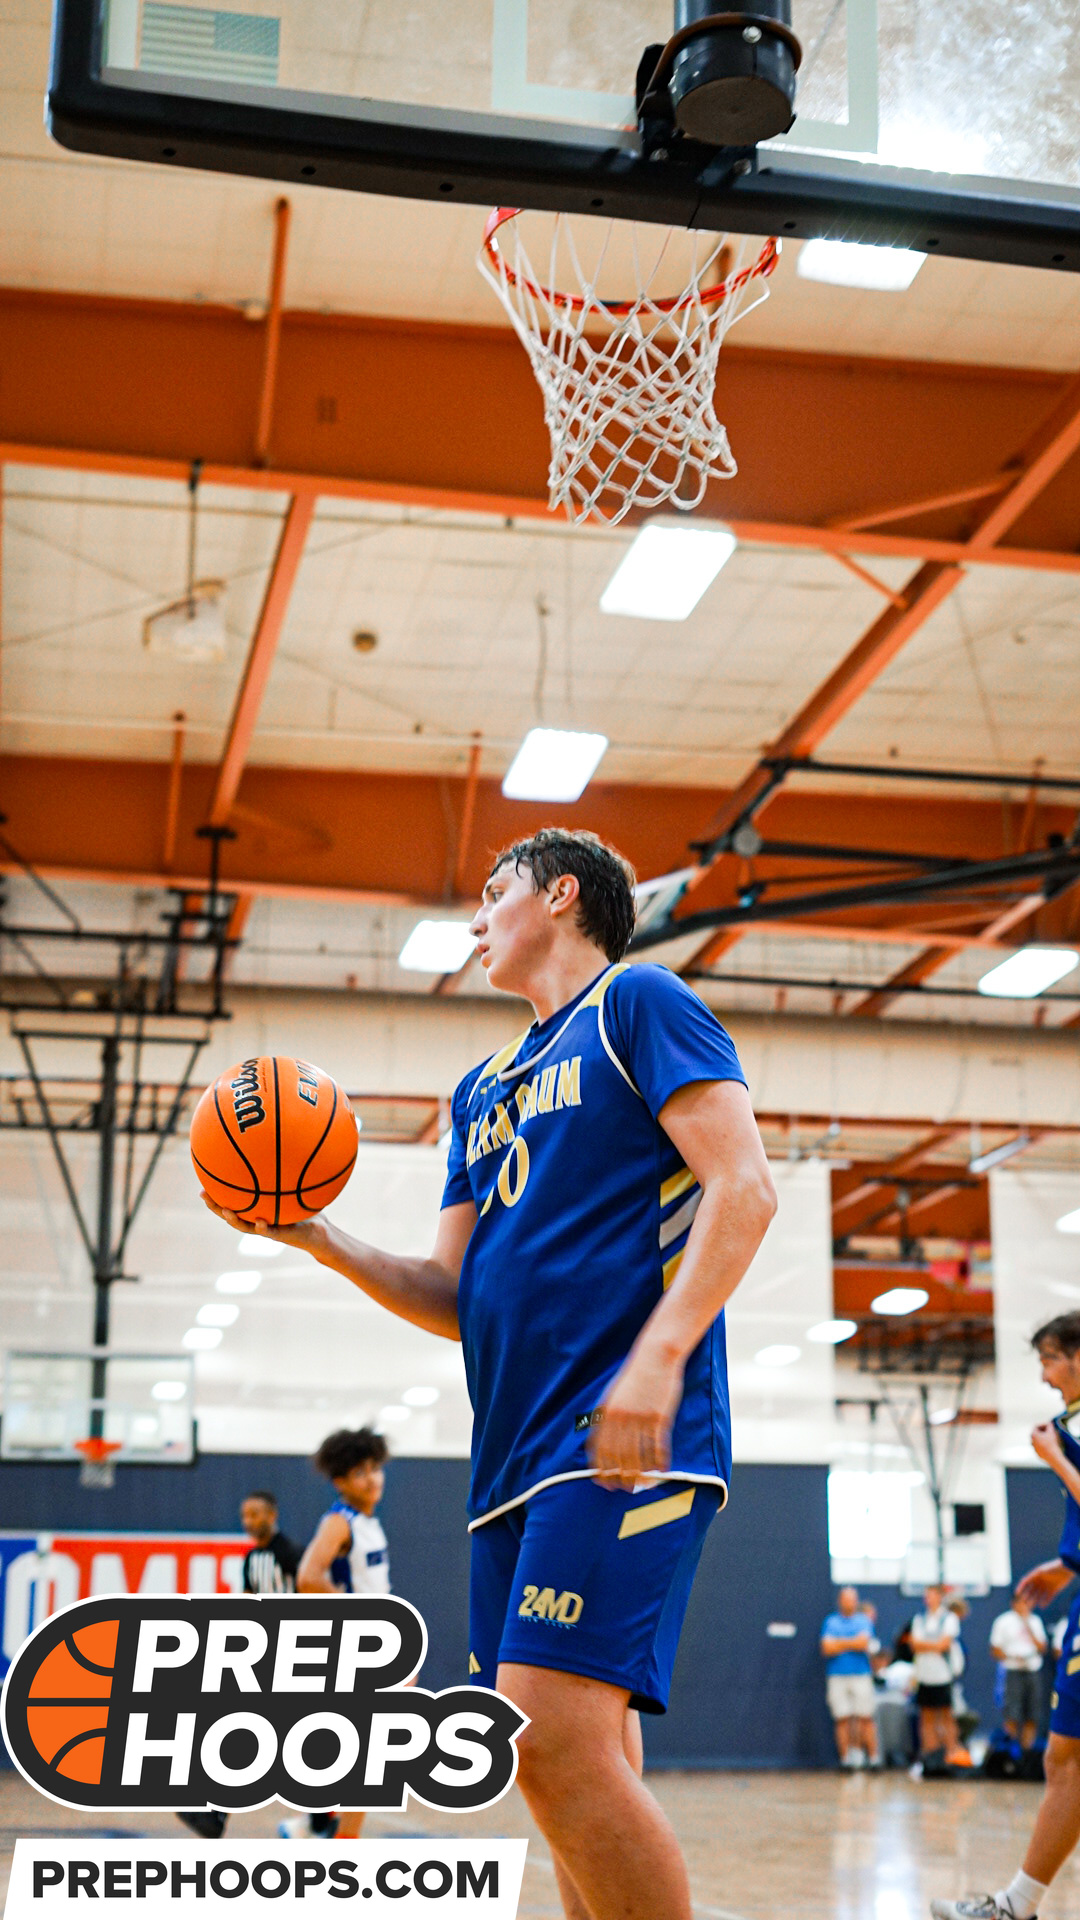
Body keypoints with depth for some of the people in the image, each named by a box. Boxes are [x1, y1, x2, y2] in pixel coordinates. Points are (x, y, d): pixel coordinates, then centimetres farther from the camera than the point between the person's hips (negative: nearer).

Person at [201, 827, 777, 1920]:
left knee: (553, 1735, -20)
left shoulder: (638, 1002, 3)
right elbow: (454, 1301, 22)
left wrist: (658, 1354, -22)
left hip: (622, 1443, -8)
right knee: (573, 1766, 8)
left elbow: (743, 1187, -10)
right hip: (516, 1455, 8)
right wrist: (322, 1240, 6)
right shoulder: (483, 1091, 25)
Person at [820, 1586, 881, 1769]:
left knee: (866, 1718, -4)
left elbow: (864, 1642, -7)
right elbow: (827, 1648, 0)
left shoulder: (864, 1620, 10)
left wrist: (839, 1643, -2)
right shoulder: (831, 1621, 12)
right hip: (837, 1676, 1)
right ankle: (846, 1757, 3)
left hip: (861, 1674, -1)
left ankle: (873, 1757, 0)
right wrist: (853, 1644, -3)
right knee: (842, 1719, -2)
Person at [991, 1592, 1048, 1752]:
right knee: (1012, 1715, -11)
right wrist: (1012, 1657, -16)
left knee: (1032, 1715, 0)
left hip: (1034, 1671, 4)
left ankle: (1027, 1748, 5)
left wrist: (1028, 1626, -3)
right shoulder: (1004, 1621, 2)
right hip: (1013, 1672, -4)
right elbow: (995, 1649, 0)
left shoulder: (1035, 1621, 14)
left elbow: (1042, 1648, 7)